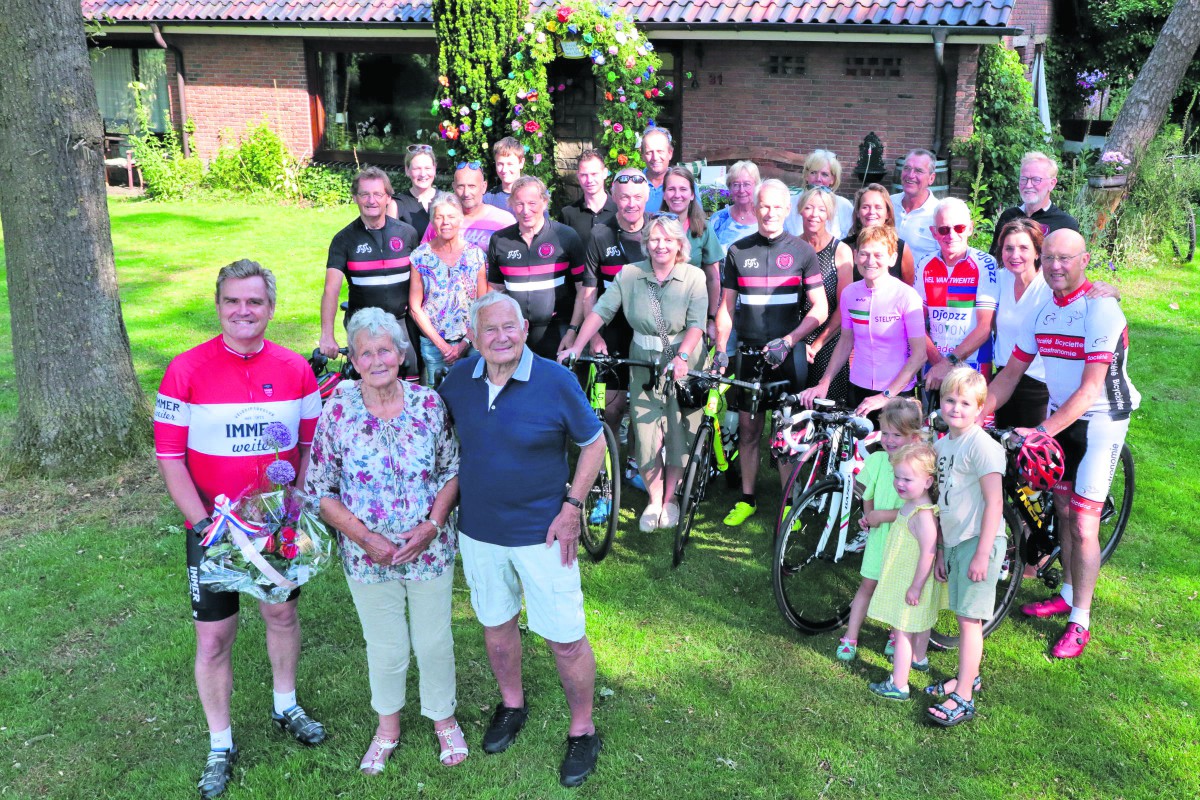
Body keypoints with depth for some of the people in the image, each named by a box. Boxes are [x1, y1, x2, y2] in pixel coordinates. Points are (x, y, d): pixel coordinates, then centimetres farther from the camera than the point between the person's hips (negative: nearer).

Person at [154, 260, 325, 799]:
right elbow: (169, 456, -10)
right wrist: (201, 522, -17)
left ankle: (285, 706, 44)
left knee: (282, 614, 20)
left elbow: (311, 445, 3)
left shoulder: (295, 369, -4)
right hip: (214, 527, -2)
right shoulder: (187, 370, -12)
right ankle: (220, 746, 26)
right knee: (214, 638, 6)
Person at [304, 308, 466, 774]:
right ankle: (388, 725, 43)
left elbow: (453, 471, -1)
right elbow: (321, 491, -7)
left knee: (434, 640, 16)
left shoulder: (429, 403, -9)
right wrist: (364, 536, -16)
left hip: (430, 549, 1)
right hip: (368, 556, 0)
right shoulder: (337, 413, -12)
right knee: (386, 647, 16)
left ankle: (443, 717, 42)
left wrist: (432, 524, -15)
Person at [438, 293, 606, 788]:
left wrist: (572, 507, -11)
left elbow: (593, 442, -5)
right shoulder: (459, 378, -4)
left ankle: (582, 730, 25)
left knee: (565, 639, 3)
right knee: (496, 623, 21)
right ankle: (512, 705, 46)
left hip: (542, 534, -4)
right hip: (478, 531, 4)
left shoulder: (556, 381, -15)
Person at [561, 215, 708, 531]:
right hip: (644, 364, 1)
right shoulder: (630, 274, -2)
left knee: (679, 433, 5)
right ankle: (654, 501, 19)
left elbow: (696, 324, -15)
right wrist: (577, 347, -13)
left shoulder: (694, 277, -7)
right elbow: (601, 310, -5)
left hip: (684, 365, -1)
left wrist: (682, 357, -30)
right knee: (646, 432, 0)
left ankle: (670, 499, 26)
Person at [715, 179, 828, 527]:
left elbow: (820, 309, -2)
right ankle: (747, 499, 20)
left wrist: (787, 341, -14)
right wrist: (720, 350, -3)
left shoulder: (802, 251, 0)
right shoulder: (738, 252, 7)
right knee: (748, 428, 7)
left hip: (787, 353, -2)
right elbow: (726, 306, 9)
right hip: (749, 352, 2)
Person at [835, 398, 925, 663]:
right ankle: (850, 638, 17)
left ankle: (897, 635, 36)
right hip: (879, 534, 3)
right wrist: (869, 516, -2)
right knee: (868, 584, 10)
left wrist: (885, 515, -25)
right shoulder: (876, 460, -6)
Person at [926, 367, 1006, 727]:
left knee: (969, 618, -4)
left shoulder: (982, 446, -17)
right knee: (962, 615, 17)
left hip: (979, 541, -8)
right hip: (953, 541, 8)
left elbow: (994, 503, -18)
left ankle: (963, 698, 2)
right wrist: (941, 548, 15)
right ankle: (967, 676, 33)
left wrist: (982, 554, -19)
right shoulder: (942, 444, 9)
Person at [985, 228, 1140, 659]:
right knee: (1063, 510, 14)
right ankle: (1068, 594, 32)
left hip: (1098, 422, -6)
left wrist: (1042, 430, -33)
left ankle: (1080, 622, 6)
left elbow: (1090, 388, -26)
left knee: (1083, 525, -6)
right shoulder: (1043, 309, 2)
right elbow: (1011, 372, 6)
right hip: (1058, 417, 6)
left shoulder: (1101, 309, -21)